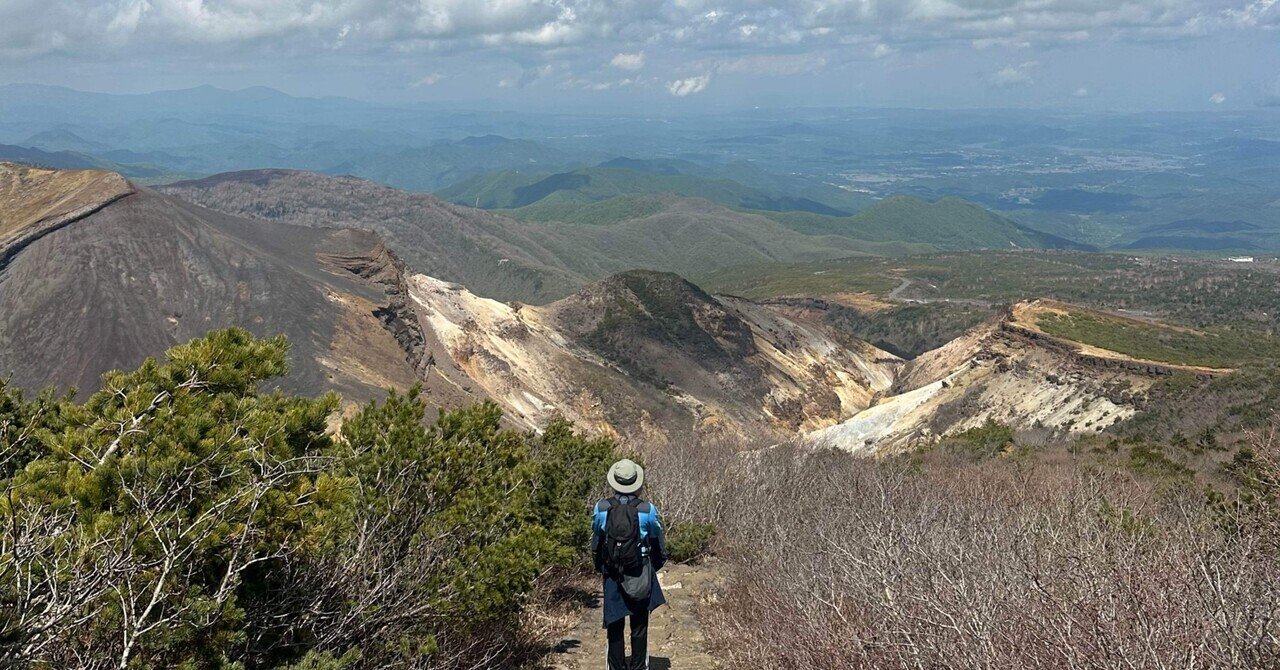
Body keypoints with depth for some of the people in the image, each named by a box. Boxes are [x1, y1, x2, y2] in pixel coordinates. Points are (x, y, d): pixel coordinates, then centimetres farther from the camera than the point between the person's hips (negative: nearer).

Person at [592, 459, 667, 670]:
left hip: (612, 575, 1)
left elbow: (595, 544, 4)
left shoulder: (601, 508, -8)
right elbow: (659, 545, -1)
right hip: (640, 576, -1)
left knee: (615, 627, 11)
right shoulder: (648, 509, -12)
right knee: (639, 627, 11)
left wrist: (601, 567, 20)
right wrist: (654, 568, 17)